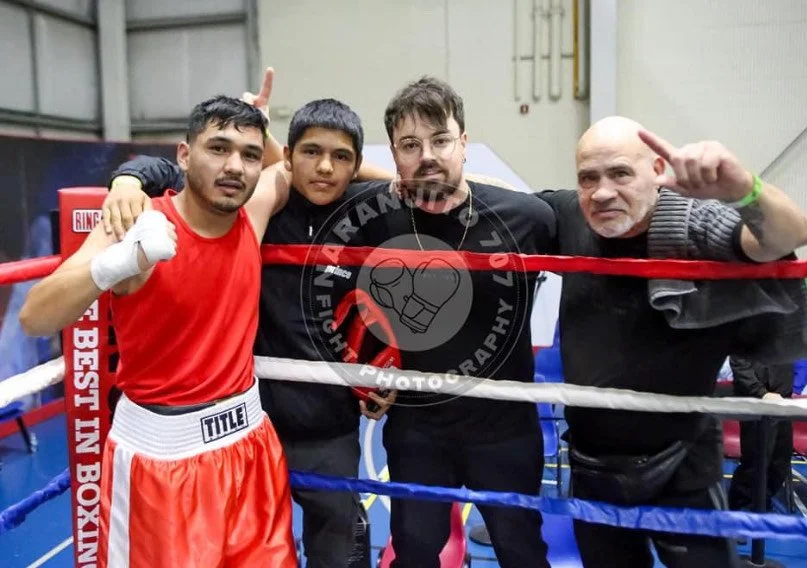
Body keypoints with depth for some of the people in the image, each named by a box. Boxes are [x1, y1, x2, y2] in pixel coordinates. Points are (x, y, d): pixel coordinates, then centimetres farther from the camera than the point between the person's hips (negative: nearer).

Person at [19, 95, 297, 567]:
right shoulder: (140, 227, -16)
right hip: (160, 451, -4)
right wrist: (118, 263, -41)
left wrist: (261, 123, 1)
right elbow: (34, 320, -25)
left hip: (248, 440, 5)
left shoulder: (257, 209, -3)